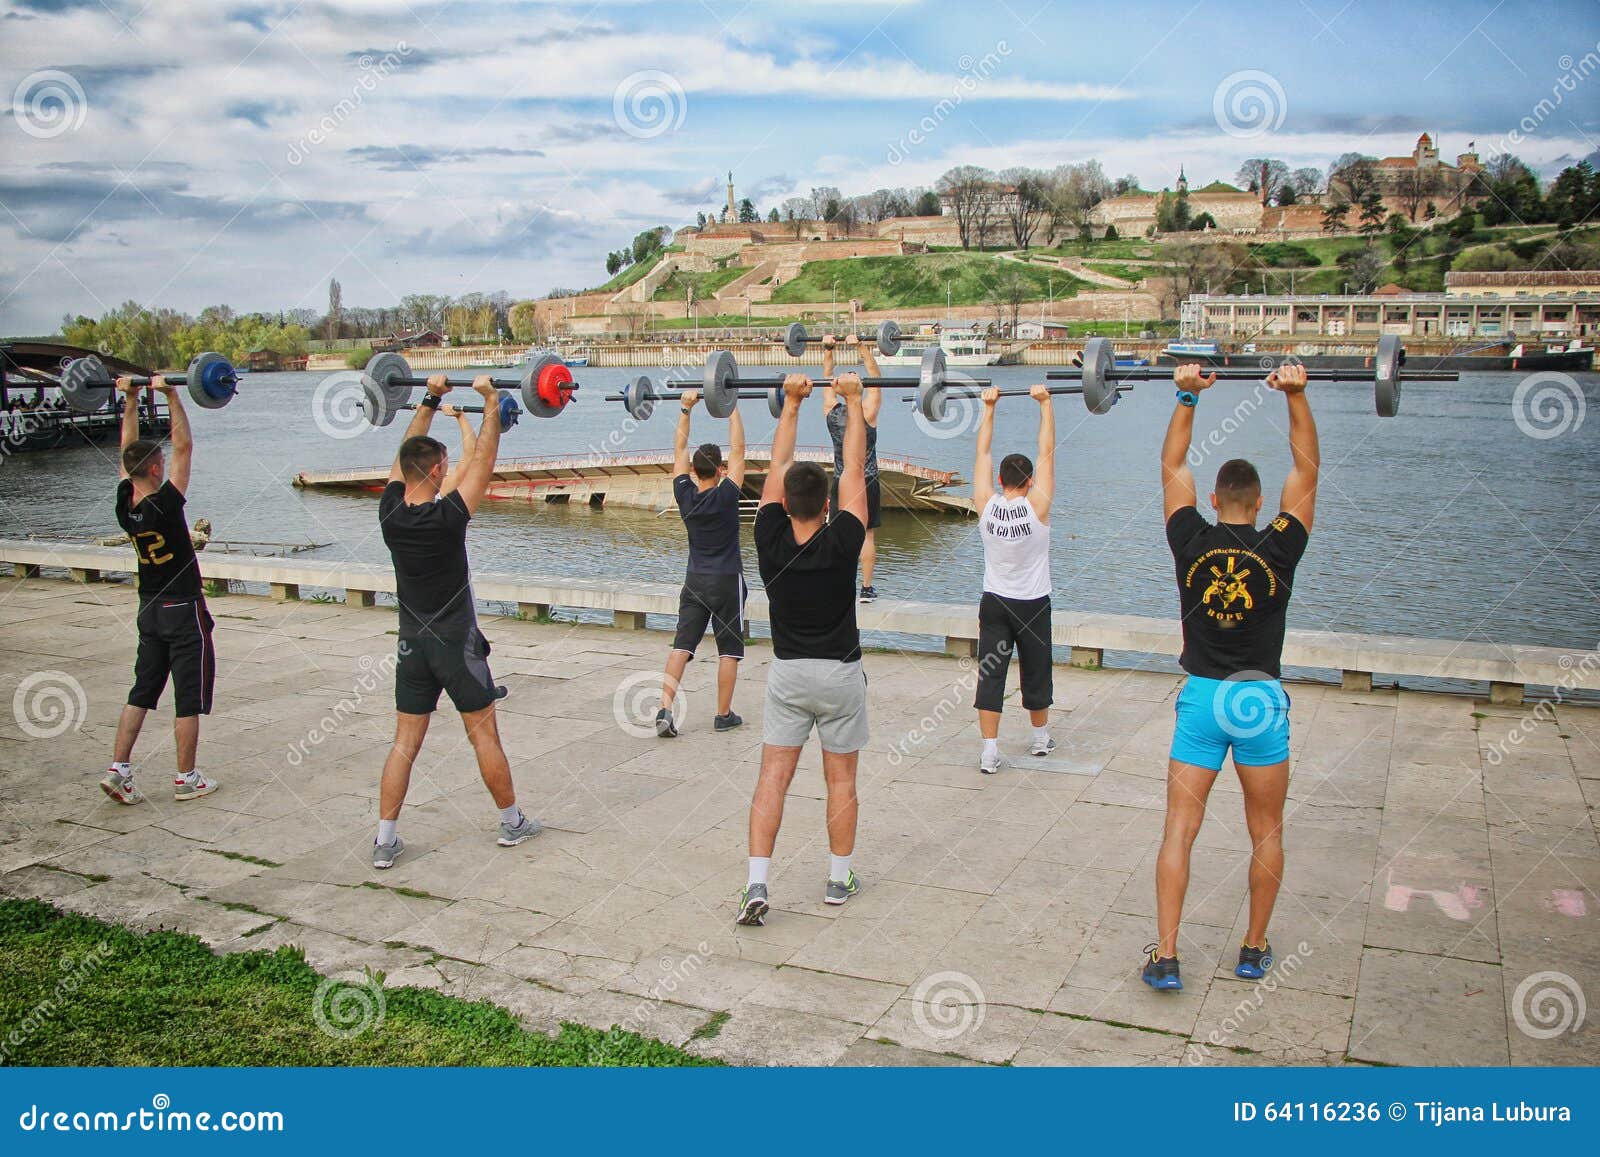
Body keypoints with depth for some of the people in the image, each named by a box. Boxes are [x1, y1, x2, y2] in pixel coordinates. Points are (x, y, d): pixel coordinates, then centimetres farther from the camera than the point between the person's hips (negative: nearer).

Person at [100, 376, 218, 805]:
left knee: (142, 693, 15)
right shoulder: (164, 505, -21)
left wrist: (131, 399, 10)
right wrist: (171, 396, -20)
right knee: (189, 698, 2)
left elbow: (128, 449, 8)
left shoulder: (124, 503, -4)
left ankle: (118, 769, 11)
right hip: (184, 612, -7)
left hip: (149, 610, 7)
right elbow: (184, 447, -21)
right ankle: (186, 779, 9)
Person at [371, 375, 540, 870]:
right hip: (456, 644, -5)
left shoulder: (389, 513, -4)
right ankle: (512, 823, 21)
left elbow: (407, 453, 9)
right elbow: (480, 462, -13)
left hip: (413, 645, 5)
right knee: (483, 734, 8)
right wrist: (490, 406, -7)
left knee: (405, 741, 8)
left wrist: (431, 400, 14)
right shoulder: (446, 517, -19)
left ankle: (385, 840, 8)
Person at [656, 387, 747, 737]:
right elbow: (737, 450, -11)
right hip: (727, 582, -3)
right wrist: (732, 408, -6)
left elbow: (680, 450, 5)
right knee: (729, 651, 7)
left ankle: (665, 709, -14)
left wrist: (685, 409, 7)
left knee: (681, 645, 0)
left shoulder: (685, 495, -4)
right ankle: (723, 716, 12)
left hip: (695, 582, 3)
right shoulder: (726, 496, -13)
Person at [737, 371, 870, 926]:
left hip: (786, 673, 2)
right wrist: (853, 400, -3)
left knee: (773, 776, 2)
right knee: (841, 779, 10)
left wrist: (791, 403, 5)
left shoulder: (770, 541, -11)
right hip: (839, 676, -2)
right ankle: (838, 881, 20)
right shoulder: (841, 543, -17)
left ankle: (756, 885, -6)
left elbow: (777, 468, -2)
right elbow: (855, 470, -10)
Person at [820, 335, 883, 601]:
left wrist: (828, 349, 4)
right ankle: (866, 588, 2)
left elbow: (828, 378, 6)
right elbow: (875, 376, -10)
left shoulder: (831, 412, -3)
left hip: (841, 482, 3)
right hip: (867, 482, -3)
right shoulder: (868, 413, -11)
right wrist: (861, 347, -15)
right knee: (868, 534, 2)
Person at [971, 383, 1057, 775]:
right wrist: (1045, 404, -6)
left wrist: (989, 408, 6)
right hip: (1032, 605, -1)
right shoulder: (1037, 506, -14)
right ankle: (1041, 739, 33)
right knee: (1035, 673, 15)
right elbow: (1047, 452, -11)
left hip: (994, 603, 1)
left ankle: (989, 752, -5)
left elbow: (983, 453, 0)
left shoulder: (986, 504, -8)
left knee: (990, 674, 0)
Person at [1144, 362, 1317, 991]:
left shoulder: (1193, 544, -3)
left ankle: (1165, 957, 0)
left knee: (1179, 831, 3)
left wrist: (1188, 397, 4)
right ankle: (1254, 950, 22)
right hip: (1260, 701, 0)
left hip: (1201, 698, 0)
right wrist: (1295, 395, -1)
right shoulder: (1279, 549, -6)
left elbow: (1173, 468, 7)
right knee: (1266, 833, 15)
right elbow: (1306, 470, 2)